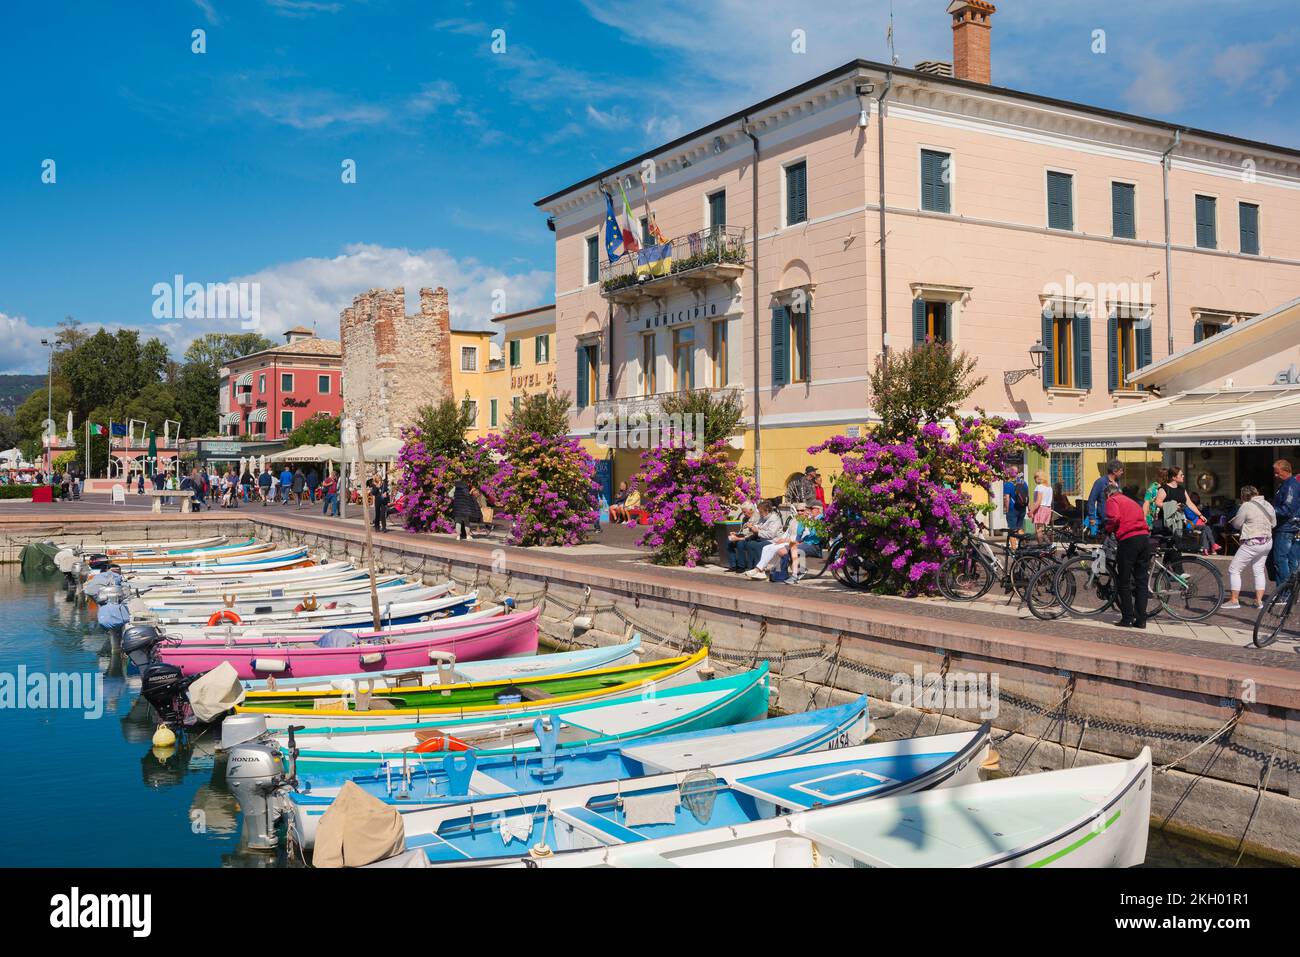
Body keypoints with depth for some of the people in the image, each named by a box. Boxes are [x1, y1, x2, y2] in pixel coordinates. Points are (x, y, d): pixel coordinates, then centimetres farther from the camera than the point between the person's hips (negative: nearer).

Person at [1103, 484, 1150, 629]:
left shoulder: (1112, 500, 7)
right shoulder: (1131, 501, 29)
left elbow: (1115, 518, -11)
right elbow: (1142, 518, 22)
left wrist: (1107, 529, 6)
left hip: (1128, 539, -6)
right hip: (1145, 537, 6)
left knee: (1124, 583, 3)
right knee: (1141, 581, 10)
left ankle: (1127, 618, 3)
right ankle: (1141, 620, 10)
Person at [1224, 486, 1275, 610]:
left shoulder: (1246, 506, -15)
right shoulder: (1268, 505, 8)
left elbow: (1236, 524, -9)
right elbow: (1274, 523, 16)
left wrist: (1235, 518, 10)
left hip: (1252, 543, -8)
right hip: (1267, 542, 8)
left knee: (1234, 569, 1)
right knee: (1258, 570, 18)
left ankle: (1234, 600, 1)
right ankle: (1259, 600, 17)